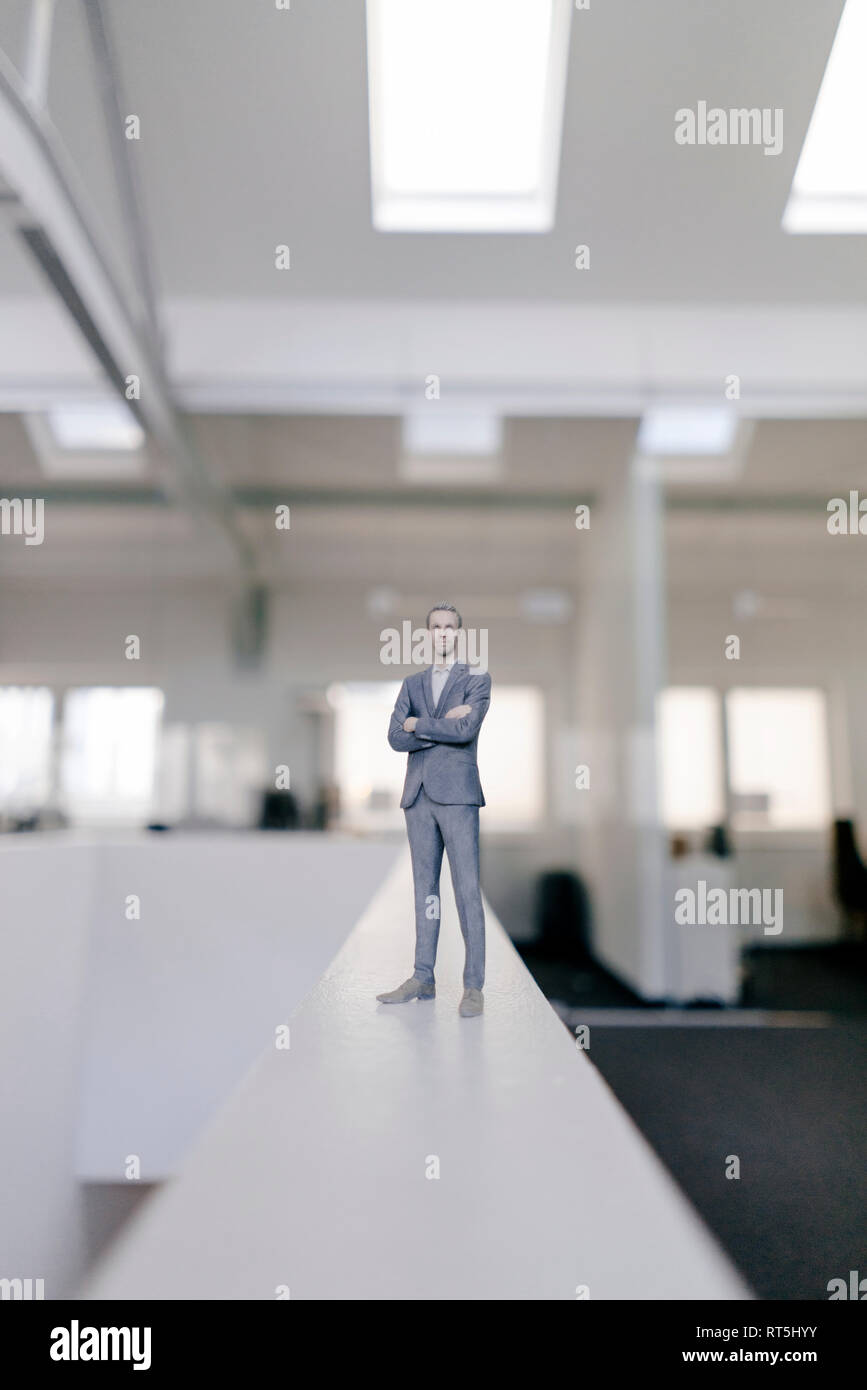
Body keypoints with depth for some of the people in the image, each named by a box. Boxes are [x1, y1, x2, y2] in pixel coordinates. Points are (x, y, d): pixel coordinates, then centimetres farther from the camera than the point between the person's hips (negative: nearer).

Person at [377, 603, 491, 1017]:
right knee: (424, 889, 10)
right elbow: (395, 738, 3)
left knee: (467, 890, -6)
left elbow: (466, 730, -12)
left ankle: (474, 986, -1)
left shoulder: (476, 679, 5)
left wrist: (418, 724, -3)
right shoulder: (412, 683, 16)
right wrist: (443, 724, -7)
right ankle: (423, 978, 17)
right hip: (418, 795, 4)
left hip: (457, 794, -4)